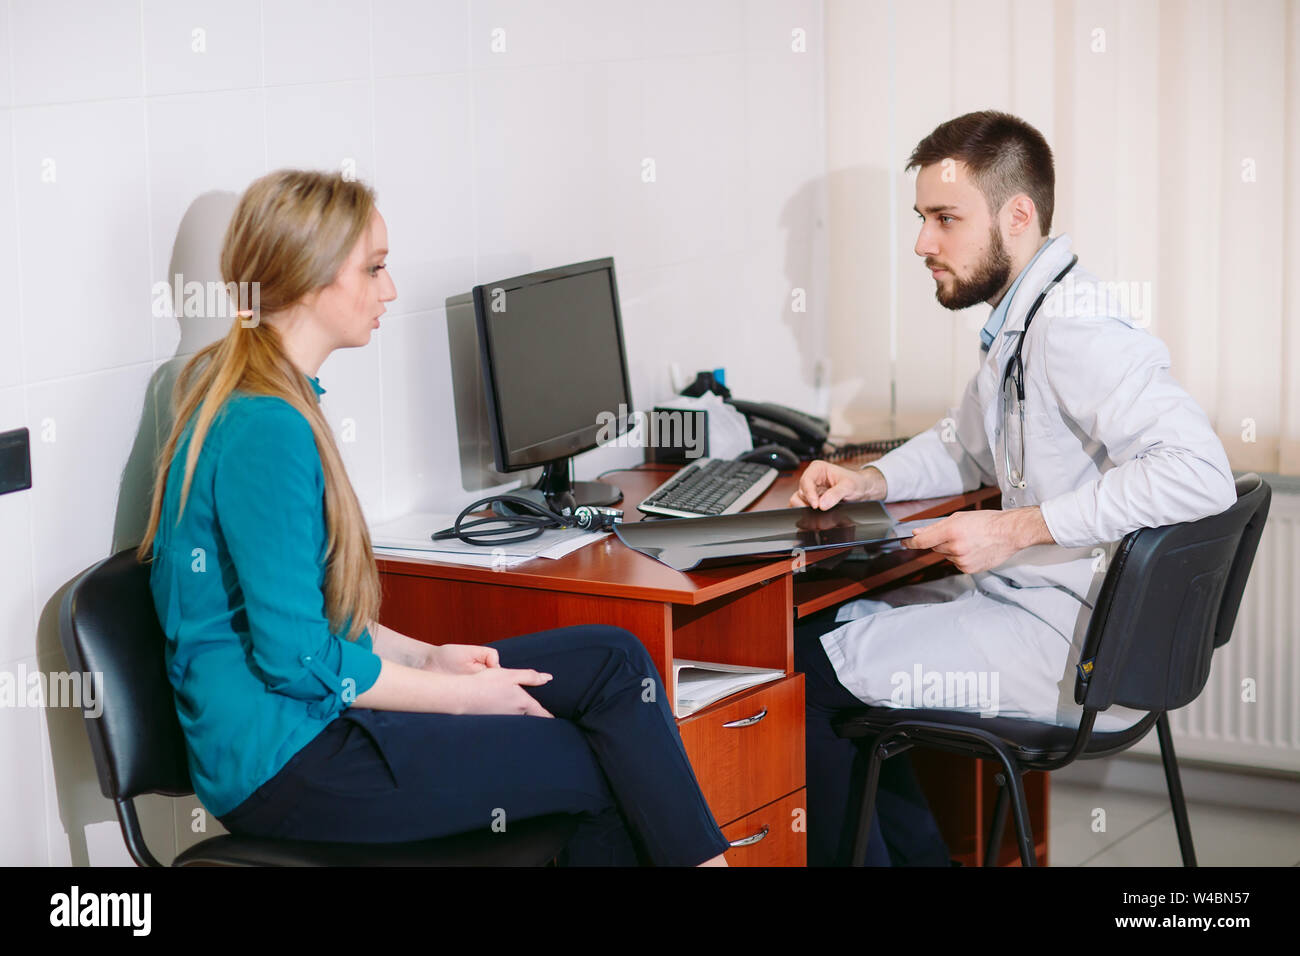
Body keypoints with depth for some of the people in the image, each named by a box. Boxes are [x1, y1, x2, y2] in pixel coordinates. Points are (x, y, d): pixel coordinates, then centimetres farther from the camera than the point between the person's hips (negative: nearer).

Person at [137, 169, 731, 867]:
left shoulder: (235, 393, 11)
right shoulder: (266, 430, -22)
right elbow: (299, 660, -22)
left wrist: (426, 657, 6)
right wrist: (464, 695, -11)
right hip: (285, 767, -10)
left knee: (612, 661, 2)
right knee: (615, 768, -5)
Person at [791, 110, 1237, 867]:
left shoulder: (1075, 327, -22)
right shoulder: (1019, 322, 11)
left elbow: (1200, 472, -33)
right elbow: (965, 444, 28)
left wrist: (1016, 529, -30)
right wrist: (873, 481, 7)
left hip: (1072, 651, -10)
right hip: (1029, 599, 10)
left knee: (803, 672, -6)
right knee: (829, 624, 17)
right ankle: (914, 852, 21)